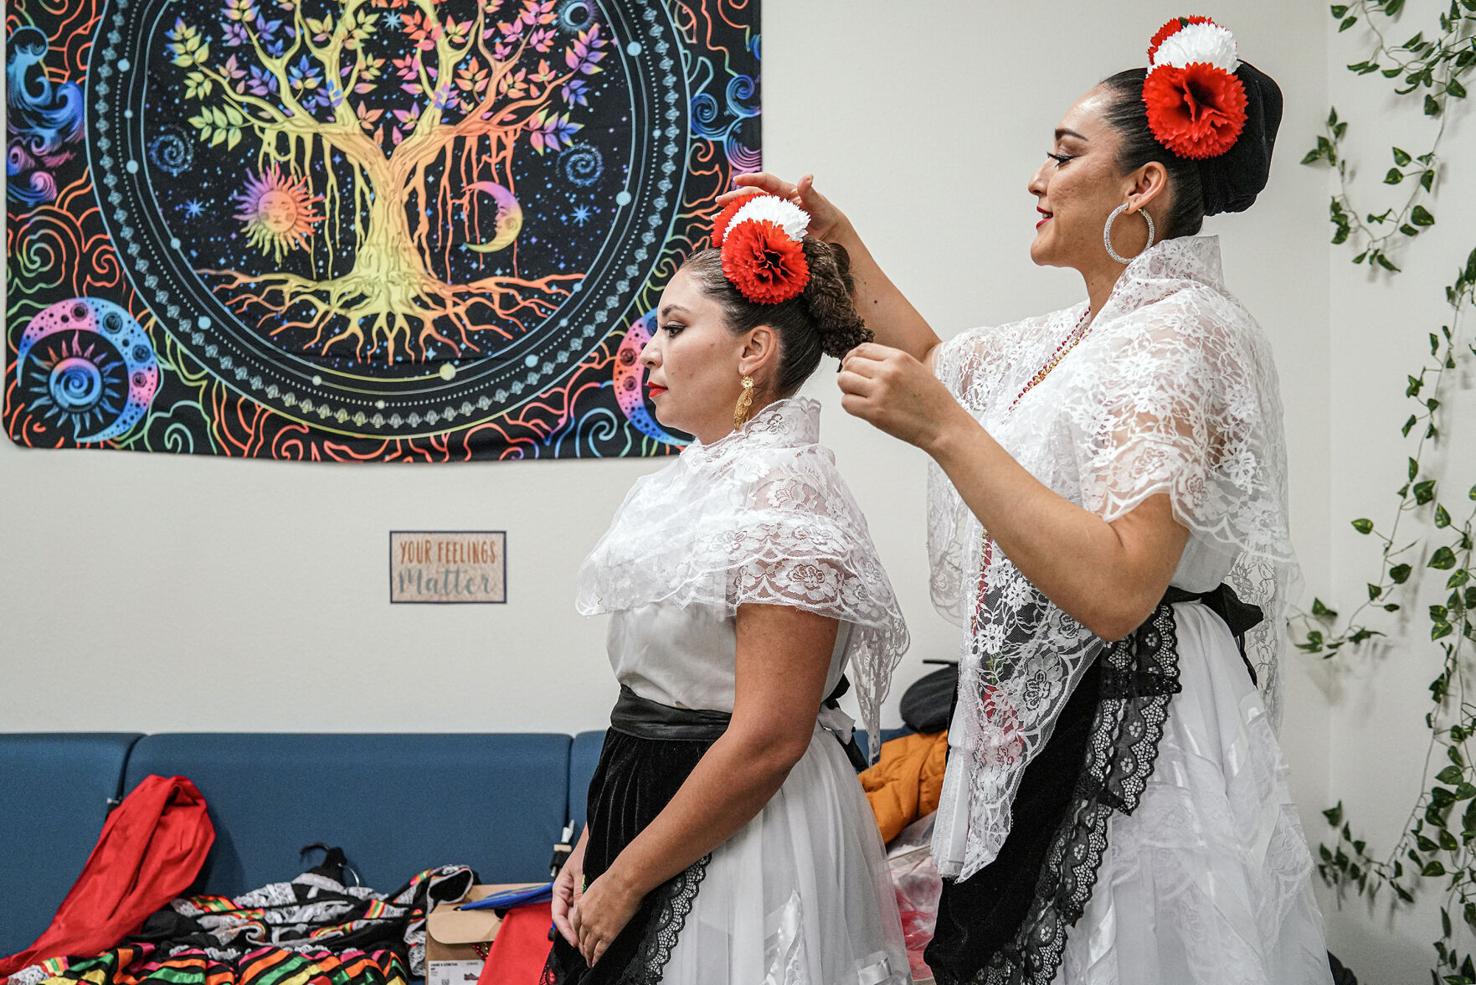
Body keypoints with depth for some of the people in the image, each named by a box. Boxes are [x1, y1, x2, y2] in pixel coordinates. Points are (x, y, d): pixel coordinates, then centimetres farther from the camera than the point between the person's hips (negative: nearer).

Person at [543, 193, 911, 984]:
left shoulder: (781, 491, -19)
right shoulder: (693, 476, 8)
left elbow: (767, 740, -23)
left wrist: (624, 882, -16)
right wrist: (592, 846, 8)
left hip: (739, 838, -8)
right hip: (654, 804, 8)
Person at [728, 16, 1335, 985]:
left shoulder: (1182, 333, -18)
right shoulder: (1079, 332, 11)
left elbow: (1115, 592, -30)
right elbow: (937, 360, 30)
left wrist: (942, 429, -29)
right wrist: (838, 238, 23)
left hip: (1131, 747, -9)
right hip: (1043, 725, 9)